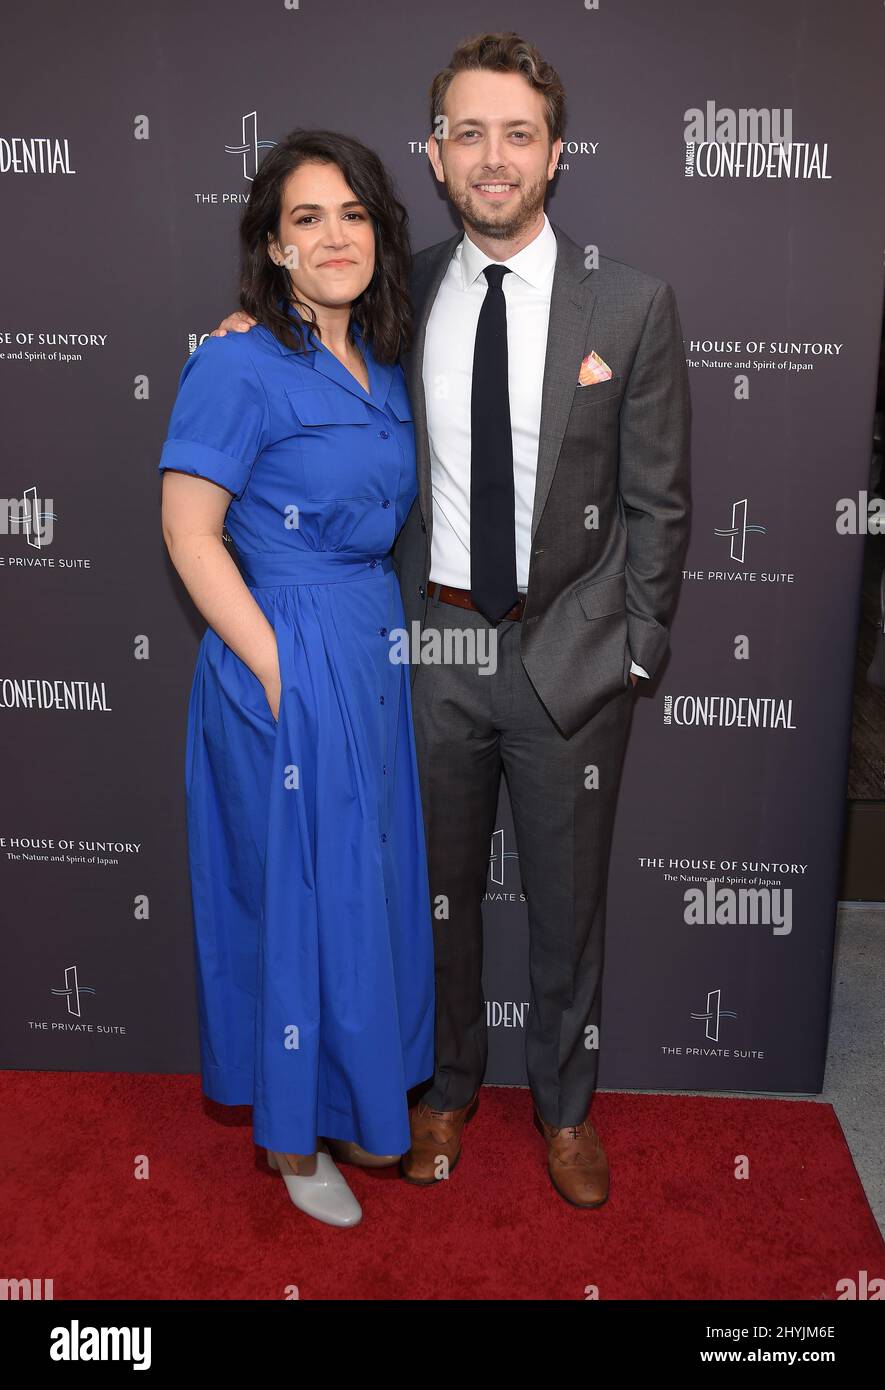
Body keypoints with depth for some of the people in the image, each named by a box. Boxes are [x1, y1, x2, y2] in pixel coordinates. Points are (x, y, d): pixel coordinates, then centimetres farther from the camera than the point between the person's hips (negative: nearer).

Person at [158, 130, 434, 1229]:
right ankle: (292, 1135, 29)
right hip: (289, 671, -8)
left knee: (372, 886, 17)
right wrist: (279, 672, -17)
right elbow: (189, 532, -15)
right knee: (301, 897, 6)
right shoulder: (239, 367, -13)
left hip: (377, 659, 8)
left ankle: (360, 1105, 39)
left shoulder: (382, 366, 10)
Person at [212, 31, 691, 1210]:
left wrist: (634, 653, -5)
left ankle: (566, 1104, 39)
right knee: (439, 890, 17)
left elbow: (658, 502, -2)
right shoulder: (401, 298, 2)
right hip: (434, 644, 2)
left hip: (569, 651, -1)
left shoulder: (631, 304, -5)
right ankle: (448, 1086, 42)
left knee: (568, 900, 14)